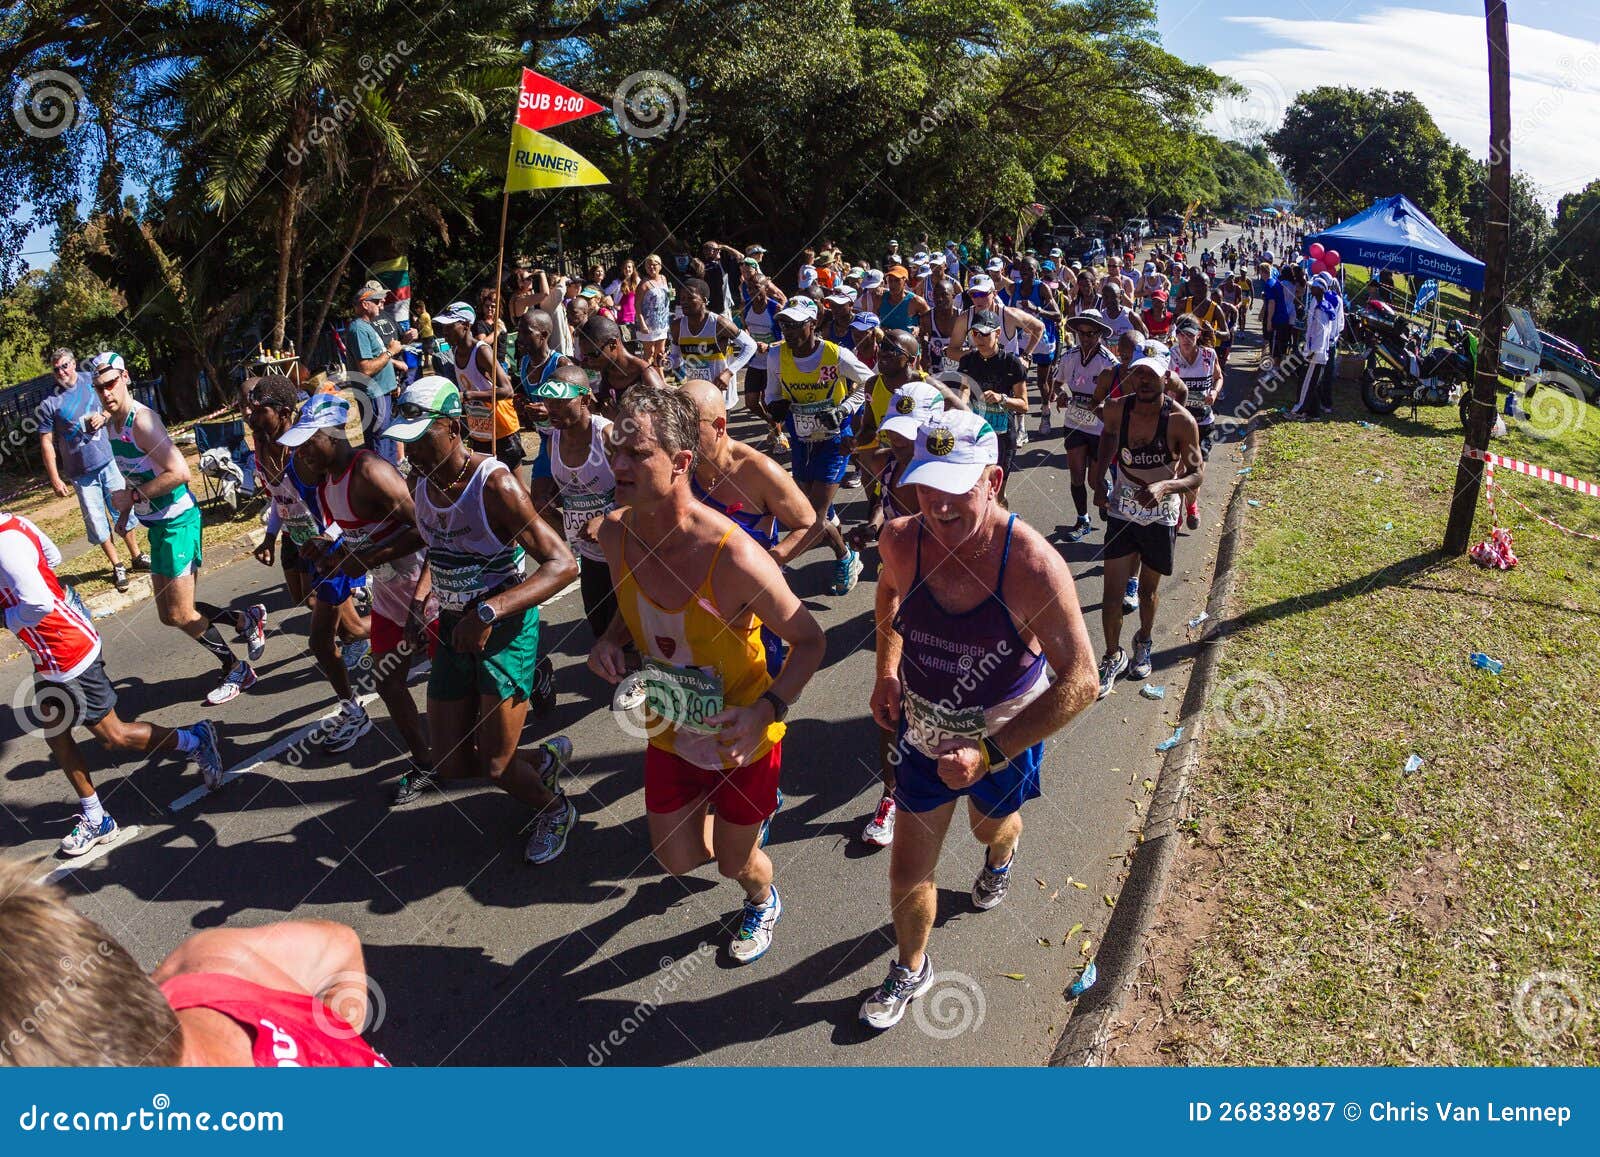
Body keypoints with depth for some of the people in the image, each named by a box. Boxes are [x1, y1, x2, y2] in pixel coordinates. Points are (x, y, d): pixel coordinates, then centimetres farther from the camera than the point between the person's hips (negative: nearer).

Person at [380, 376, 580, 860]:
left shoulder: (495, 484, -22)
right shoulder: (419, 483, 0)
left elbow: (563, 564, -29)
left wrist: (489, 611, -38)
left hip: (506, 626, -7)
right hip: (453, 629, 7)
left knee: (494, 765, -5)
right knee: (452, 765, 9)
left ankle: (555, 809, 28)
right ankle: (546, 757, 36)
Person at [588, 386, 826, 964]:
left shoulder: (734, 557, -34)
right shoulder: (615, 532, -16)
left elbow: (809, 640, -21)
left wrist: (768, 708, -36)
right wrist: (611, 640, -13)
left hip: (740, 737, -4)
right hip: (670, 732, 5)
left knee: (734, 863, 17)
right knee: (679, 860, 18)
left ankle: (763, 901, 56)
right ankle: (754, 810, 52)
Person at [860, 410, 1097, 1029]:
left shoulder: (1033, 566, -32)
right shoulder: (901, 541, -21)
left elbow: (1080, 682, -25)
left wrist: (989, 753, -28)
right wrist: (887, 671, 1)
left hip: (1005, 734, -2)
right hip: (924, 729, 2)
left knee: (991, 824, 30)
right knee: (908, 872, 10)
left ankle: (1001, 856, 70)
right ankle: (911, 969, 40)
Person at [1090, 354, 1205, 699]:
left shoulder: (1181, 421, -20)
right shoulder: (1117, 408, -11)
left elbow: (1197, 473, -14)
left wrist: (1165, 486, -34)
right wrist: (1099, 480, 4)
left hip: (1161, 515, -2)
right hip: (1121, 510, 2)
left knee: (1148, 589, 15)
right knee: (1112, 591, -2)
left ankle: (1143, 642, 42)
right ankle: (1113, 656, 16)